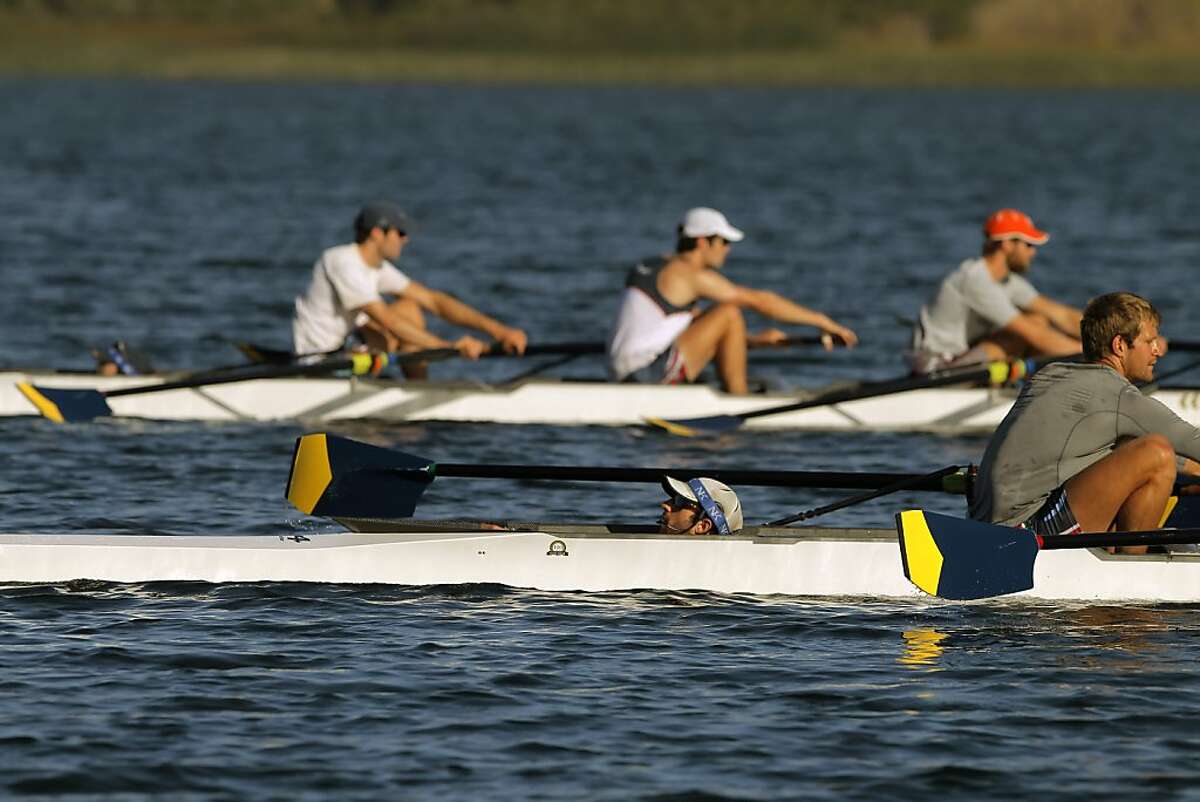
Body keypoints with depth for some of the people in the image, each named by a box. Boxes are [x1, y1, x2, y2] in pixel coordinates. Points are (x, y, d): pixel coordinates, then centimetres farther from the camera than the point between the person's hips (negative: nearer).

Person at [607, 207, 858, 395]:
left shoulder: (654, 267, 18)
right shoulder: (689, 274, -10)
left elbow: (696, 324, 27)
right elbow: (759, 300, -7)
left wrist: (753, 340, 21)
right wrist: (821, 321, -2)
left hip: (624, 374, 10)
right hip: (651, 374, -10)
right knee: (729, 313, -10)